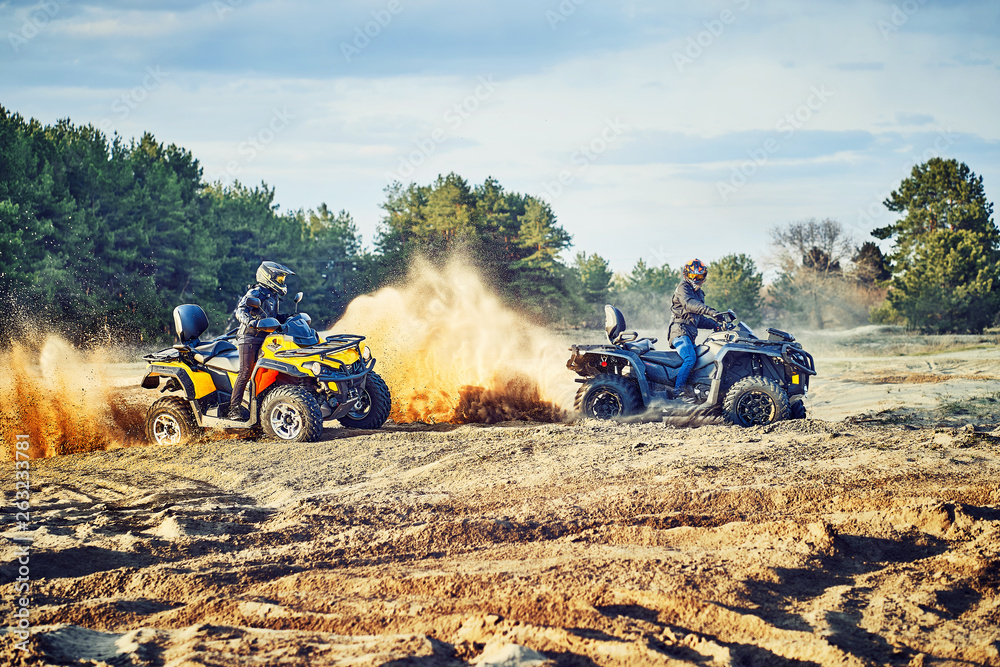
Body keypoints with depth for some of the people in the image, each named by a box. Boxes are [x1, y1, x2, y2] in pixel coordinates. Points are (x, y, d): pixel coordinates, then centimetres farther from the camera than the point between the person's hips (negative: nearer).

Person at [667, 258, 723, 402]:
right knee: (690, 358, -28)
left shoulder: (698, 293, 26)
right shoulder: (683, 289, -3)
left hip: (690, 335, 10)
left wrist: (715, 324, 18)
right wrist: (710, 311, -38)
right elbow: (689, 304, -26)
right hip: (680, 331, -10)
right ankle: (678, 389, -32)